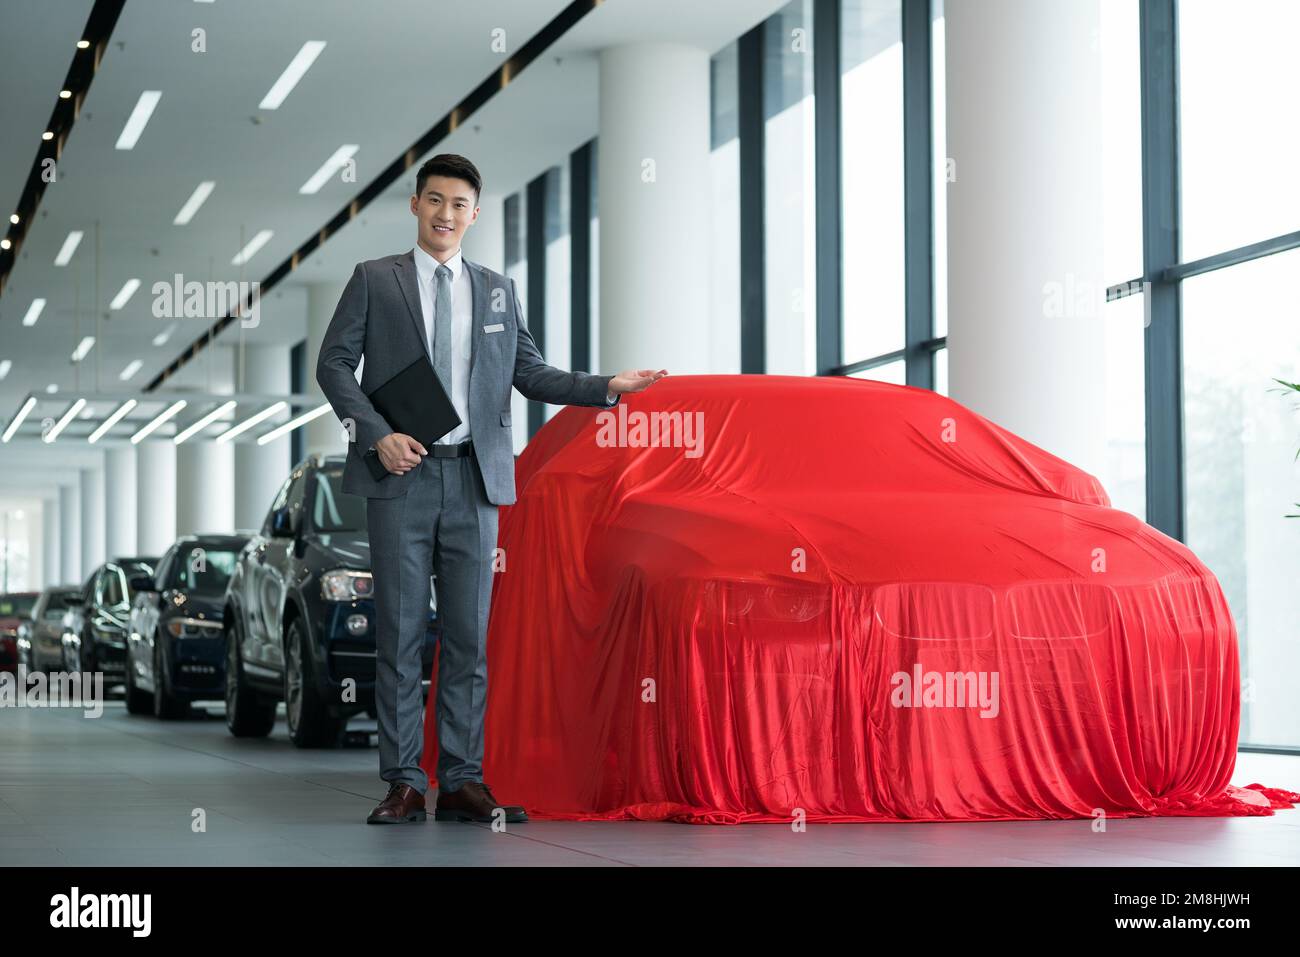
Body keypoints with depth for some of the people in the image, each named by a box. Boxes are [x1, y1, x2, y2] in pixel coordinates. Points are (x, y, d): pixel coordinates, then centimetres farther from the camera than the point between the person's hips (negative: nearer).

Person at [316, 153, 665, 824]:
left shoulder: (498, 291, 15)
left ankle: (462, 782, 6)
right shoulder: (374, 280, 6)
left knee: (469, 635, 2)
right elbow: (334, 363, 1)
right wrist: (377, 434, -12)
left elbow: (530, 373, 14)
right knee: (400, 631, -1)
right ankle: (404, 783, 3)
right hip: (402, 474, -2)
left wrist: (608, 387, 0)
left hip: (474, 478, 3)